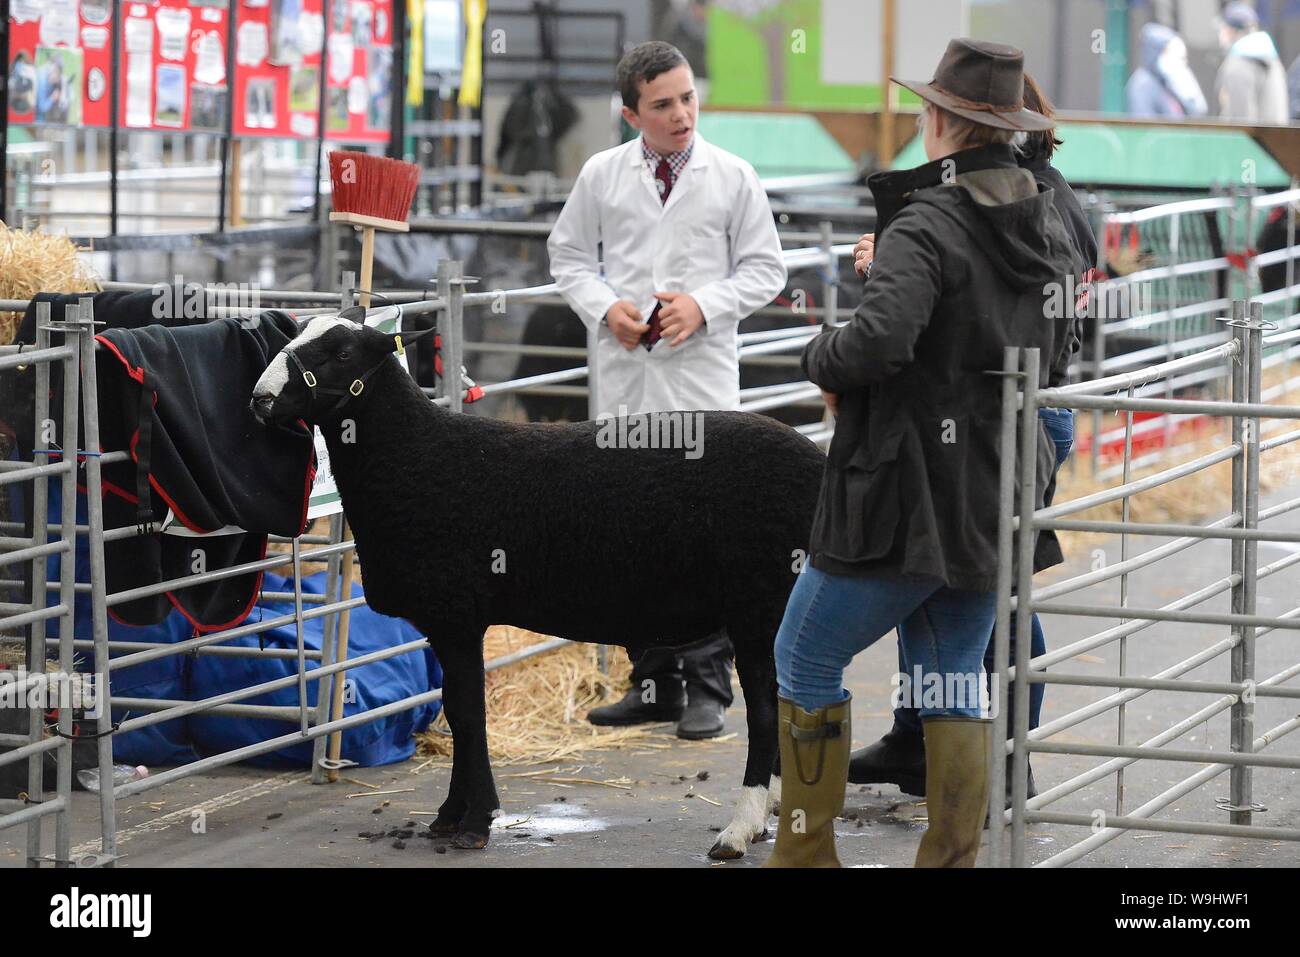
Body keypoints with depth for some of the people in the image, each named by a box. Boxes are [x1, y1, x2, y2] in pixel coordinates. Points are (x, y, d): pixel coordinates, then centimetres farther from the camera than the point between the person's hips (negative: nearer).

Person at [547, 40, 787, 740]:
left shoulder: (733, 177, 1)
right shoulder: (601, 175, 5)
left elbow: (764, 269, 4)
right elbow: (567, 254, 13)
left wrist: (704, 307, -12)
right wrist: (605, 307, -5)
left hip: (702, 376, -3)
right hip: (625, 378, 3)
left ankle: (708, 688, 0)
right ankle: (654, 683, 16)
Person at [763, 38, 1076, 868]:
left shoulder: (925, 229, -17)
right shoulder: (1048, 228, 8)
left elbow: (879, 339, -32)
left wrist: (822, 359, -10)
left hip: (910, 497, -7)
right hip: (1000, 496, 7)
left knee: (805, 660, 9)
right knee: (955, 689, 13)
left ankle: (805, 853, 12)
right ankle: (953, 856, 9)